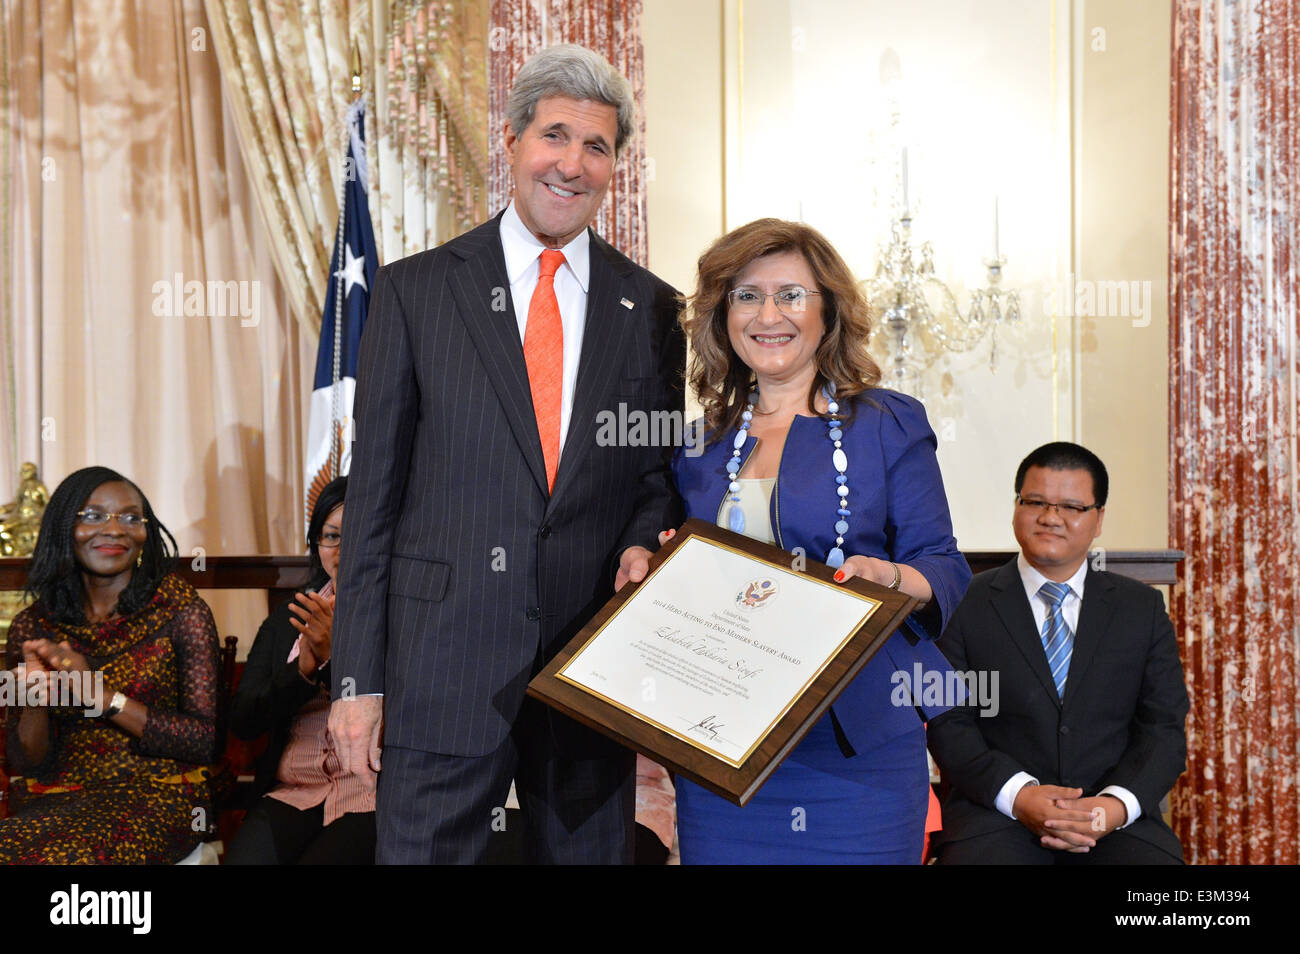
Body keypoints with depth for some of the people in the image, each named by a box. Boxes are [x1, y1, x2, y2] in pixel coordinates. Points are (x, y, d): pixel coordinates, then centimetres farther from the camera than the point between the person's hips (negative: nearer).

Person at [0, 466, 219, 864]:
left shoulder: (180, 609, -1)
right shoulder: (32, 628, 7)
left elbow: (205, 742, -6)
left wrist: (103, 697, -16)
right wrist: (34, 699, -14)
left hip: (157, 795, -2)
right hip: (59, 798, 3)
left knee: (73, 853, -33)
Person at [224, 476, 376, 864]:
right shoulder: (288, 618, 17)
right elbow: (243, 721, 8)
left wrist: (338, 654, -17)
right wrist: (304, 671, -9)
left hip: (374, 798, -3)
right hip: (293, 794, 3)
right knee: (244, 857, -26)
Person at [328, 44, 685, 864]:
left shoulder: (651, 309, 6)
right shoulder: (415, 290, 0)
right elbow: (374, 492, 0)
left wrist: (643, 544, -10)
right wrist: (358, 678, -3)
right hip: (441, 664, -2)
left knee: (591, 850, 15)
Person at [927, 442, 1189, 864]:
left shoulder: (1142, 607, 12)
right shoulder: (966, 604, 5)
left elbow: (1164, 729, 7)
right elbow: (948, 725, 0)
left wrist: (1117, 805, -11)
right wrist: (1018, 795, -15)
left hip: (1116, 818, 2)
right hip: (997, 815, -2)